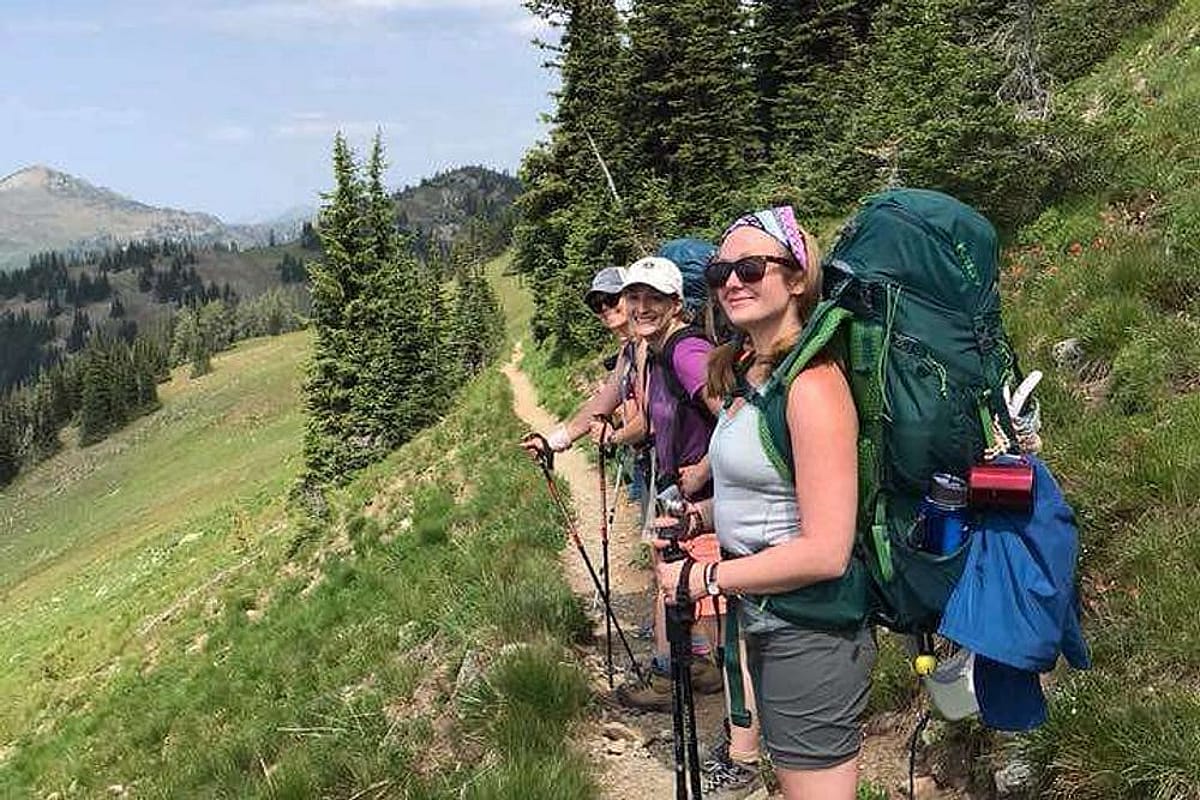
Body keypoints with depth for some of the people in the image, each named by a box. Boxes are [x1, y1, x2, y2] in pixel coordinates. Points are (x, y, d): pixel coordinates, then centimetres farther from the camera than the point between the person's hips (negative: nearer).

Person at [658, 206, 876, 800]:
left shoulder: (812, 382, -22)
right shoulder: (747, 373, 7)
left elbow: (825, 552, -25)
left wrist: (704, 579, -18)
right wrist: (699, 514, 4)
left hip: (810, 636, -9)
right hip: (764, 625, 9)